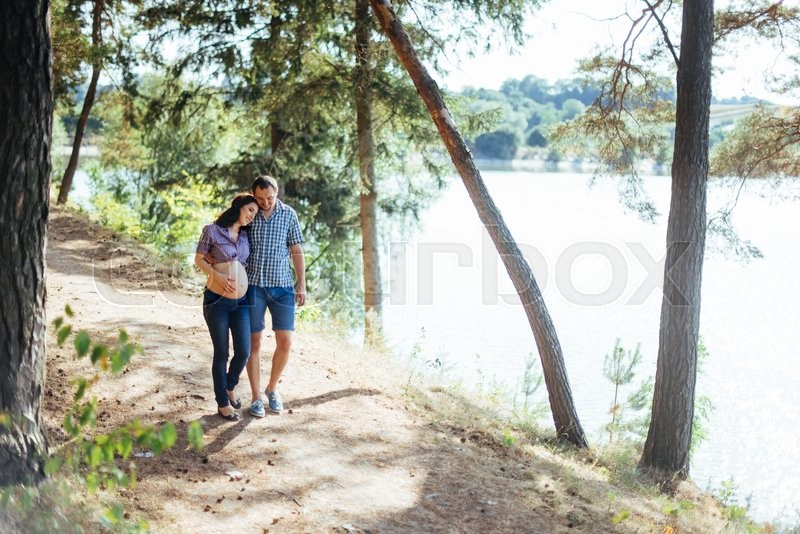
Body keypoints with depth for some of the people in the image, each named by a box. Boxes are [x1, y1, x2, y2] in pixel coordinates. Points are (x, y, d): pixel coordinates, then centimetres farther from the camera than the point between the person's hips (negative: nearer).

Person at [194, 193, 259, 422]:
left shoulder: (246, 235, 10)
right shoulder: (211, 230, -5)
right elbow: (198, 259, -1)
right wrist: (218, 276, -16)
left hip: (241, 301, 5)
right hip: (216, 300, -5)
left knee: (243, 352, 1)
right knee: (221, 353, 3)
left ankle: (229, 387, 31)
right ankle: (223, 403, 19)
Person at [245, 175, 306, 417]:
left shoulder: (288, 214, 3)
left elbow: (297, 251, 7)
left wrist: (302, 285, 3)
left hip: (281, 285, 1)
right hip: (253, 285, -1)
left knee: (285, 342, -1)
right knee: (254, 342, 3)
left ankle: (272, 388, 21)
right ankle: (256, 397, 13)